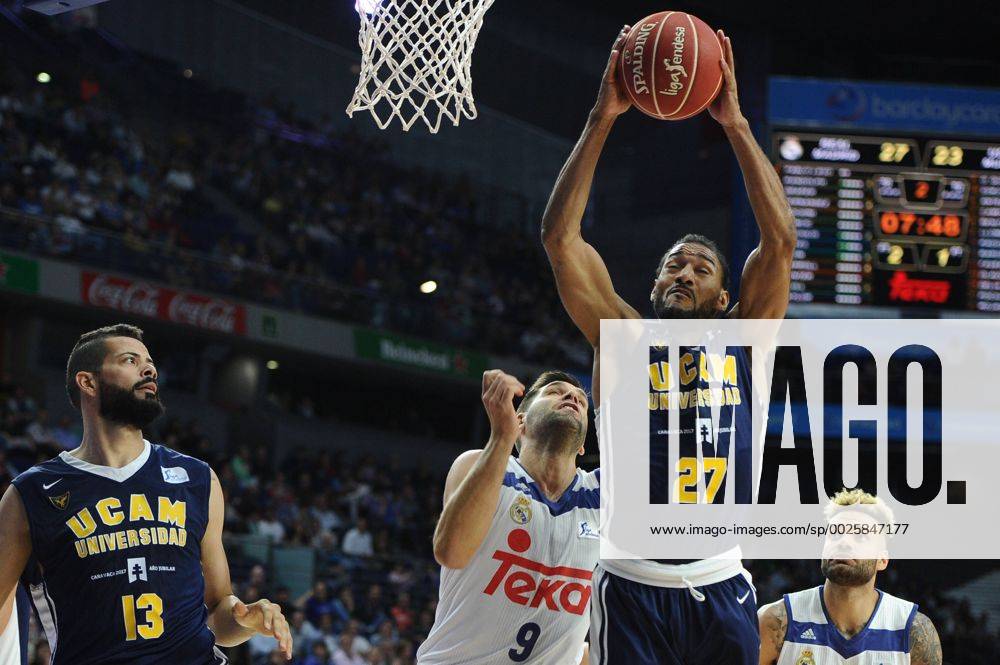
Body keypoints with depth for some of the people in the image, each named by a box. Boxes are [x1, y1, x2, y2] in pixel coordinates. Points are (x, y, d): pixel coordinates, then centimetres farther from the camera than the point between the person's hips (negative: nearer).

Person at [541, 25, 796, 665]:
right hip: (631, 586, -1)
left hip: (721, 589, 1)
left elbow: (780, 241, -1)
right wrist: (602, 118, -5)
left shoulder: (741, 343, 10)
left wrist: (735, 123, -4)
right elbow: (560, 236, 0)